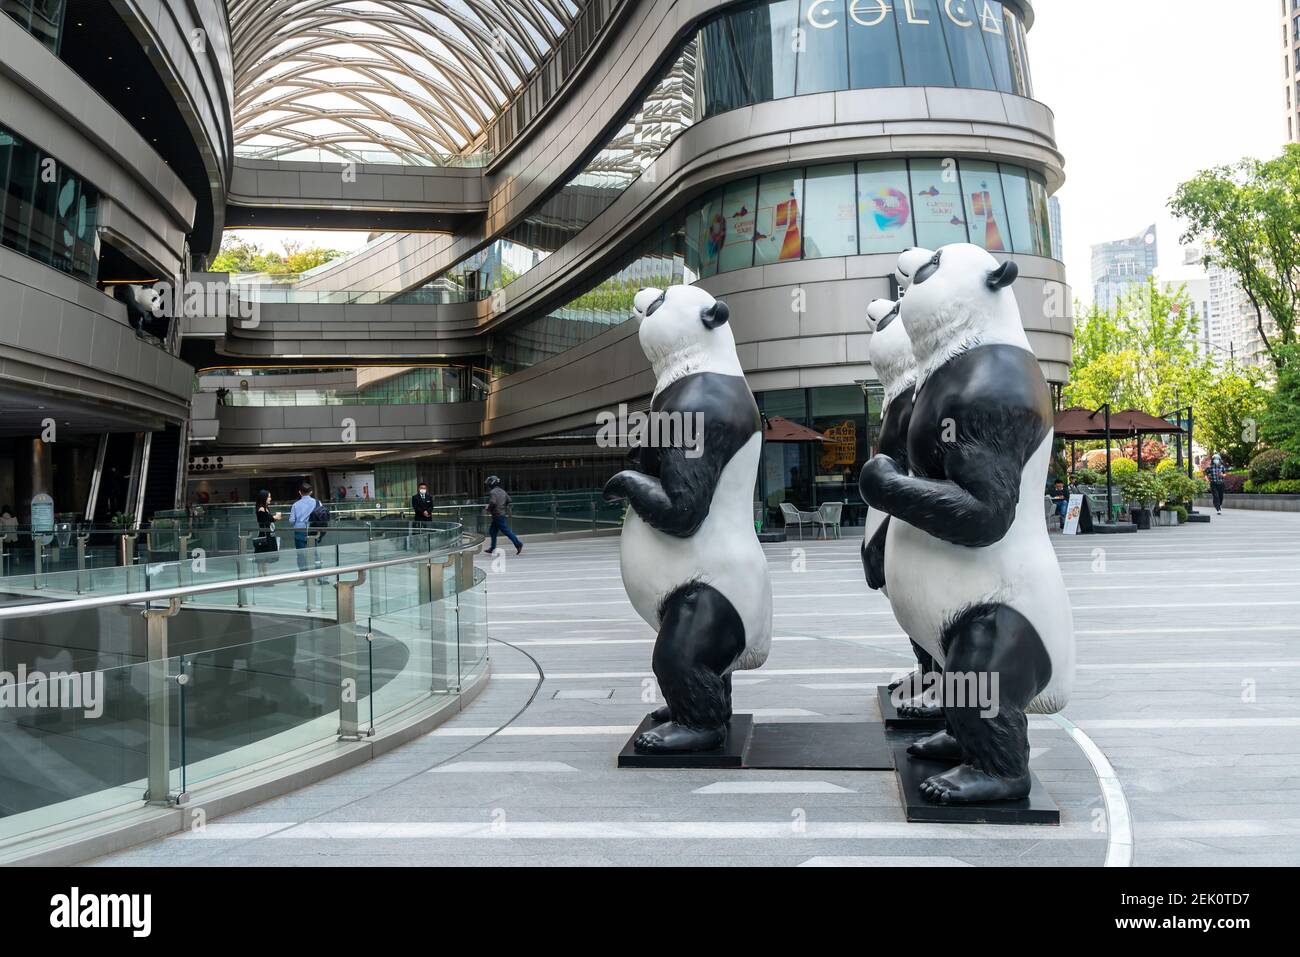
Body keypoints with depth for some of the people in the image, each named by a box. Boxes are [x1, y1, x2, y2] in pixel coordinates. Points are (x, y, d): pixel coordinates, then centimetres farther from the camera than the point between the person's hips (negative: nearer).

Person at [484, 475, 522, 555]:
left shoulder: (492, 492, -15)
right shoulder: (502, 491, 12)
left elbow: (492, 503, -27)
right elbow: (509, 500, 15)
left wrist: (488, 509, -11)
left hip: (497, 515, -9)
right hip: (502, 513, 9)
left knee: (506, 531, -6)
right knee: (492, 531, 16)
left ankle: (518, 544, -7)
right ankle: (492, 548, 22)